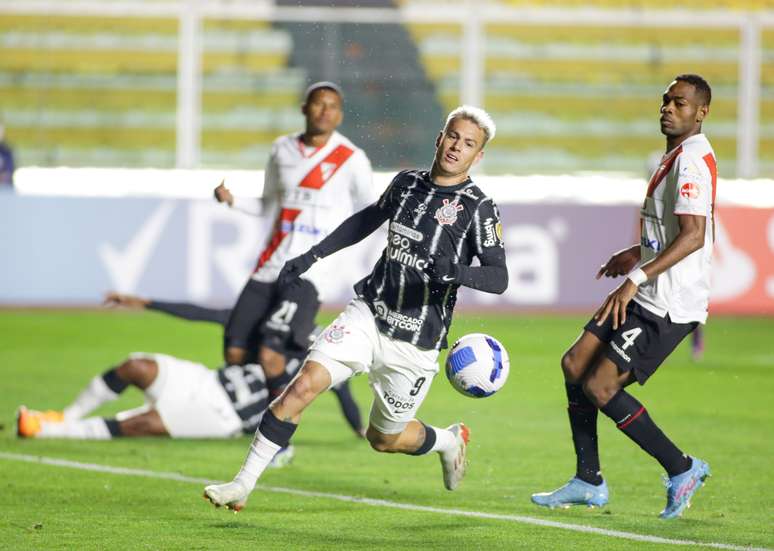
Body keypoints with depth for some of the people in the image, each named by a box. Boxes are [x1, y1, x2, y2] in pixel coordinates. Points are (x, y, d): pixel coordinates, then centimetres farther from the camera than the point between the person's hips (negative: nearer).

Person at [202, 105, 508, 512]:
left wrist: (458, 272, -35)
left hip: (415, 341, -3)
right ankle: (243, 485, -14)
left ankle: (450, 440, 42)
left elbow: (499, 277, -15)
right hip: (368, 314, 3)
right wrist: (312, 256, 22)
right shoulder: (407, 183, 8)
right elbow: (368, 220, 26)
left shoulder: (479, 208, -7)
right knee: (305, 383, -17)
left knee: (385, 439, 9)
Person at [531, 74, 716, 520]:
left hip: (669, 306, -11)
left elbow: (694, 236, -28)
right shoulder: (681, 156, 16)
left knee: (600, 387, -12)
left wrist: (638, 277, -32)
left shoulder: (692, 159, -17)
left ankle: (681, 469, 1)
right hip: (647, 298, 11)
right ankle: (589, 482, 15)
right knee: (575, 365, 9)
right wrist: (640, 253, 28)